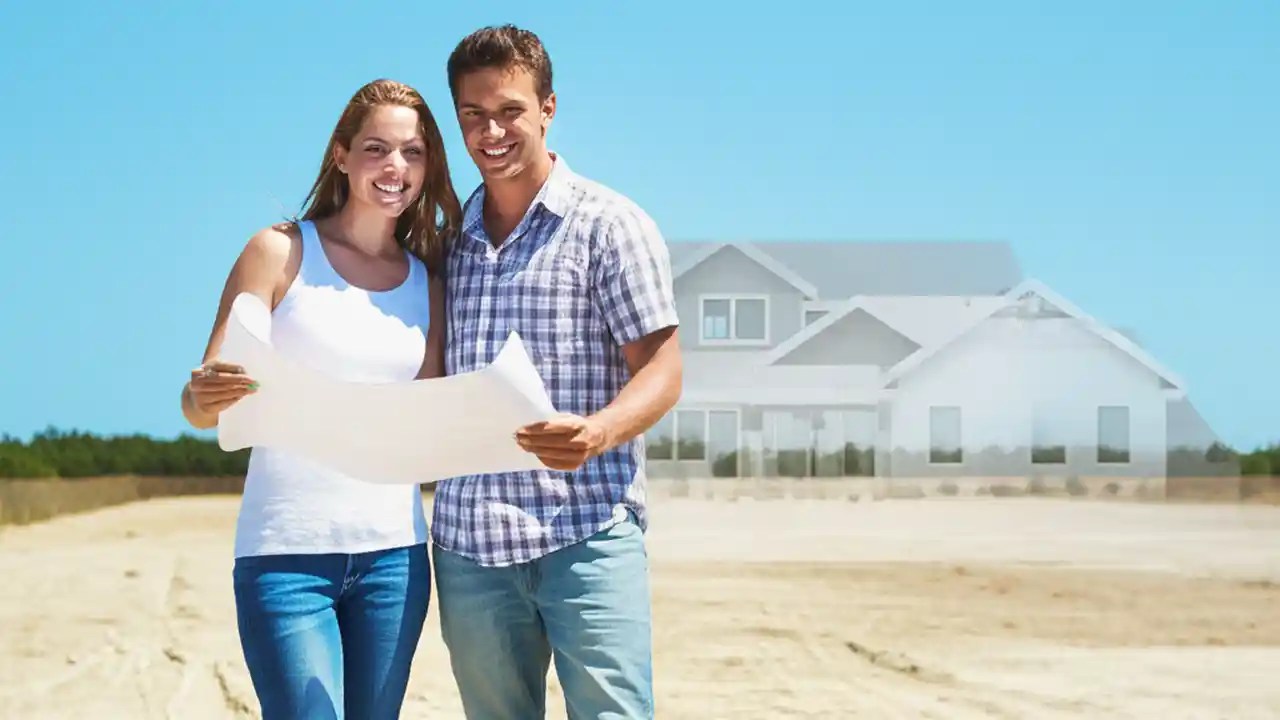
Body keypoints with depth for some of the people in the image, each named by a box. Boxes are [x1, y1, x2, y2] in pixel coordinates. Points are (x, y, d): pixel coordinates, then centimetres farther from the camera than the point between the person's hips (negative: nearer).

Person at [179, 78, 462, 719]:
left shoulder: (427, 283, 11)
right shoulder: (282, 253, 0)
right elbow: (200, 403, -3)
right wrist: (207, 397, -26)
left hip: (393, 551, 4)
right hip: (286, 551, -4)